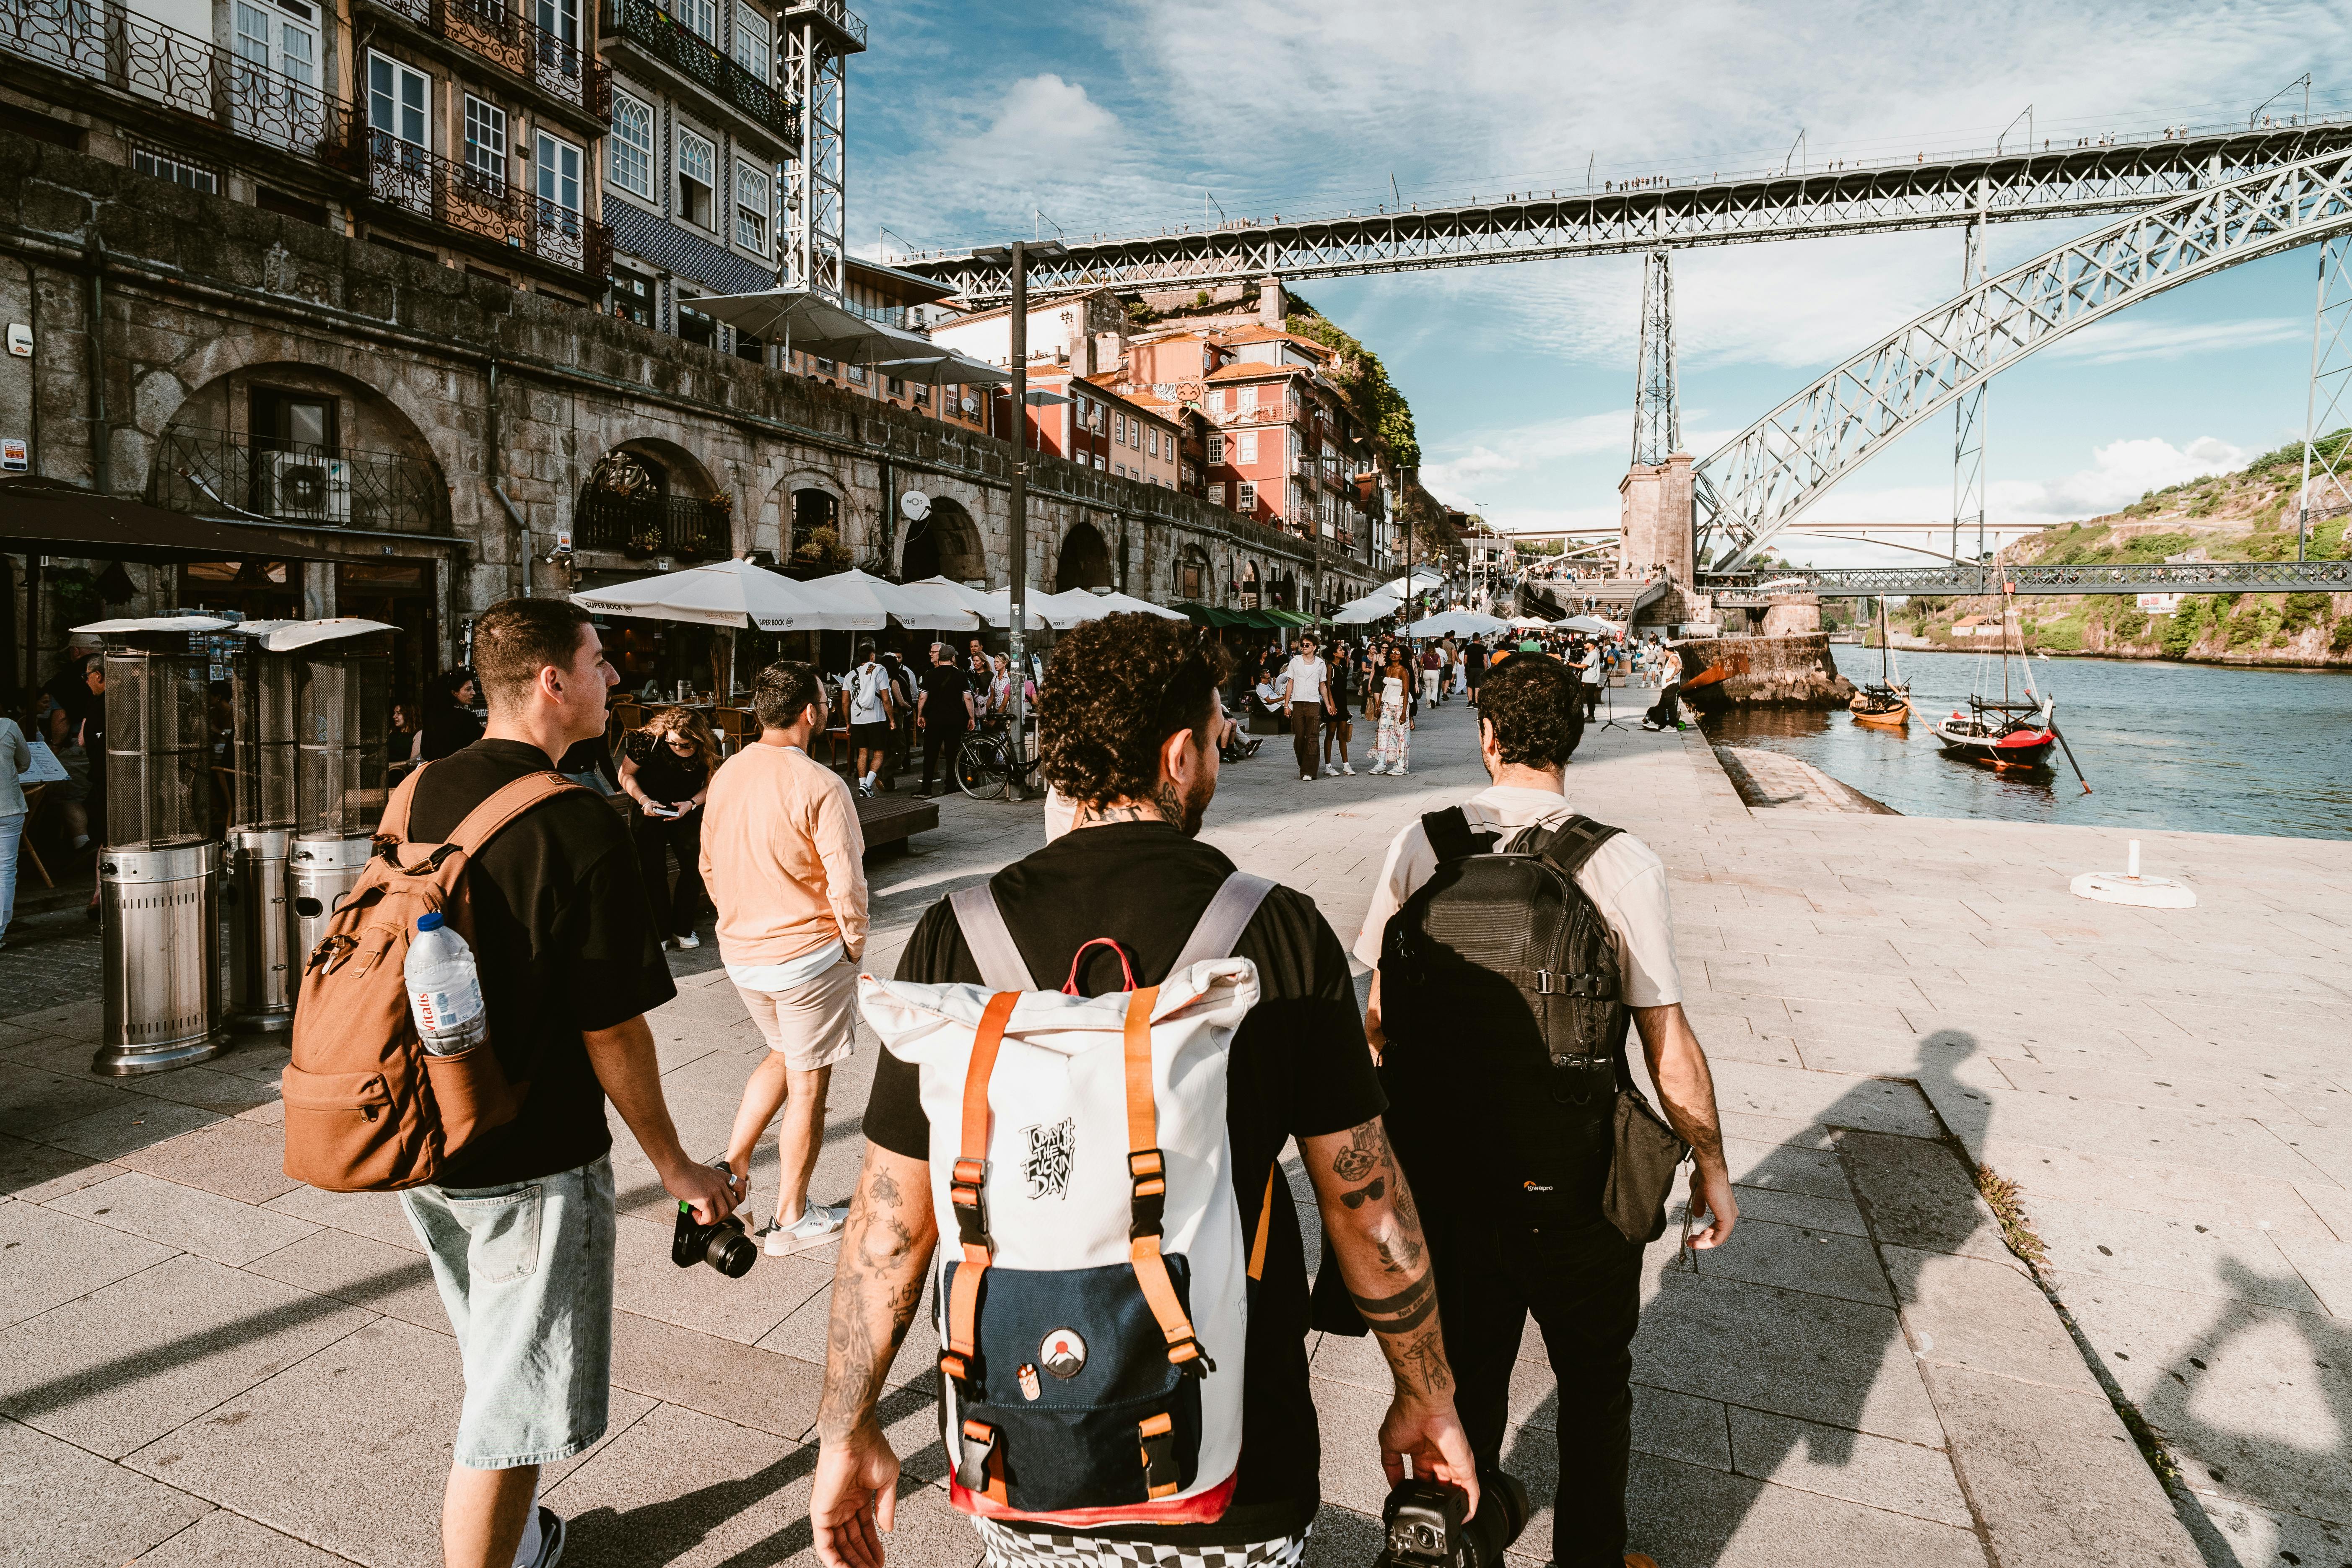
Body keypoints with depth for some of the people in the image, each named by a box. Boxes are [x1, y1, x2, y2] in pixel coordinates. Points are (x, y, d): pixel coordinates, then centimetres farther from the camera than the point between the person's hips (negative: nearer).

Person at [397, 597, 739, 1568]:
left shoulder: (420, 795, 0)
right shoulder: (580, 830, -23)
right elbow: (612, 1031, -20)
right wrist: (674, 1166, -8)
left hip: (422, 1148, 9)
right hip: (529, 1164, -8)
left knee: (498, 1373, 28)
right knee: (511, 1417, 10)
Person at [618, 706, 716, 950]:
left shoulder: (709, 749, -18)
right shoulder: (647, 741, -23)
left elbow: (712, 784, -5)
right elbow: (626, 775, -10)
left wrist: (691, 804, -22)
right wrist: (644, 800, -25)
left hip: (688, 816, 2)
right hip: (650, 814, -2)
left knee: (694, 868, -2)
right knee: (654, 872, -3)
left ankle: (682, 929, 15)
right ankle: (659, 932, 11)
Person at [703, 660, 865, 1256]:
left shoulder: (725, 776, 2)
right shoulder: (819, 785, -20)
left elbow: (709, 865, 11)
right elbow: (847, 883, -20)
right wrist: (854, 947, -5)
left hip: (739, 953, 7)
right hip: (808, 955, -7)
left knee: (782, 1055, 29)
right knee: (808, 1085, 9)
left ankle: (733, 1161, 22)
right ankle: (791, 1220, 21)